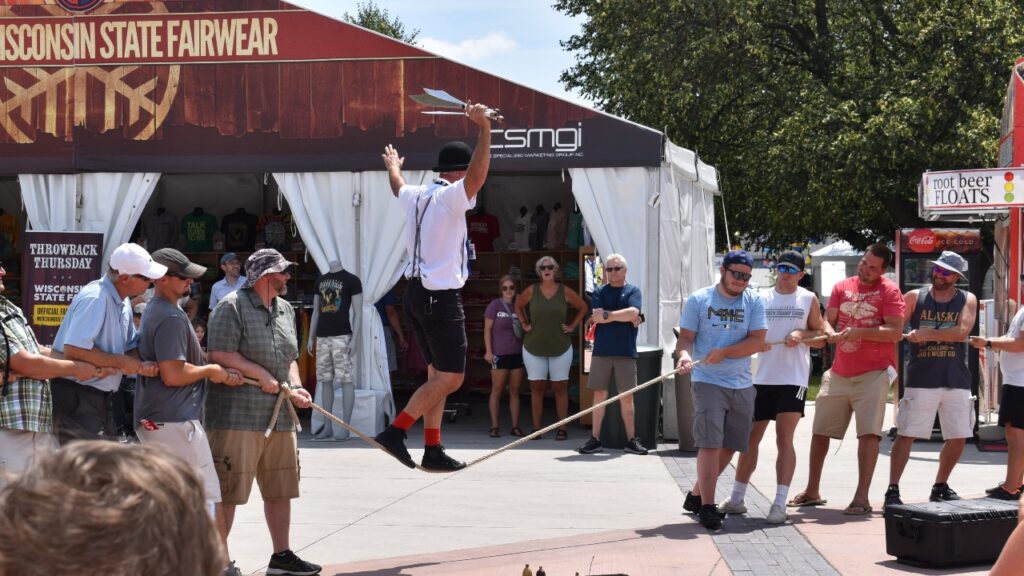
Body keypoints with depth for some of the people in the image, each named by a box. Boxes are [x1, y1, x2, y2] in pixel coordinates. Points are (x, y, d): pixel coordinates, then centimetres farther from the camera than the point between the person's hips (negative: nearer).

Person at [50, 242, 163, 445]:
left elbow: (130, 347, 17)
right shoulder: (95, 298, -21)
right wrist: (121, 362, -20)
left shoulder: (123, 302, 10)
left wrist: (142, 364, -6)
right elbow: (74, 350, -30)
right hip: (74, 397, -10)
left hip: (99, 396, 10)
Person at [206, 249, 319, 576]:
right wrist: (261, 375, -15)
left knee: (280, 490, 13)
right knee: (227, 492, -3)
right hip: (238, 415, -8)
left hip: (279, 415, 8)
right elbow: (219, 354, -16)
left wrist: (295, 387, 5)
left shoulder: (285, 310, 16)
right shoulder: (232, 306, -9)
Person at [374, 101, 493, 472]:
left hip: (416, 294, 9)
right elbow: (477, 177, -34)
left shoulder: (415, 196, 12)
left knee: (437, 373, 12)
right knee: (451, 377, -6)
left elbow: (398, 187, 36)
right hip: (441, 297, -9)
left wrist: (393, 166, 57)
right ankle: (395, 432, -10)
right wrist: (485, 129, -37)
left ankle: (432, 450, 12)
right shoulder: (450, 197, -13)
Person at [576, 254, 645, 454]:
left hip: (626, 352, -1)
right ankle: (595, 439, 7)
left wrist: (607, 315, -11)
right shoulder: (599, 293, 9)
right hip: (601, 351, 1)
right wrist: (625, 317, -8)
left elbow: (633, 312, -13)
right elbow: (596, 317, -7)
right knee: (599, 394, 3)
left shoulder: (633, 291, 6)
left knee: (627, 397, 3)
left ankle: (631, 440, 8)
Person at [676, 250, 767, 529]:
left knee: (729, 447, 10)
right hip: (708, 382, -4)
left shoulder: (754, 301, 5)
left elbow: (758, 341, -4)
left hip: (742, 385, 4)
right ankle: (707, 507, -8)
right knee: (710, 443, -12)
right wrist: (684, 355, -23)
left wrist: (723, 353, -17)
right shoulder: (699, 299, 1)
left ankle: (696, 495, 26)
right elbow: (685, 337, -1)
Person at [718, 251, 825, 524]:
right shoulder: (762, 299, 9)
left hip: (793, 379, -2)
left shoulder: (808, 299, 5)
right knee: (751, 437, 8)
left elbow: (821, 338, 7)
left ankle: (780, 504, -7)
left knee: (784, 439, -7)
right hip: (762, 378, 2)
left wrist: (802, 334, -12)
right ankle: (736, 498, 18)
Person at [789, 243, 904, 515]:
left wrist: (858, 332, -21)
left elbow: (895, 331, -14)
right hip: (838, 373, 5)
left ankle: (862, 497, -8)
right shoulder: (842, 288, 9)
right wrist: (832, 333, -17)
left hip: (873, 374, -5)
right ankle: (812, 491, 24)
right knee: (820, 431, 10)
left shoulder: (889, 291, -5)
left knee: (868, 433, -12)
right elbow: (827, 321, 7)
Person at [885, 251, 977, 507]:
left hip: (956, 381, 2)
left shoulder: (967, 300, 4)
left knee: (958, 438, 6)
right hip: (921, 380, -2)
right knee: (906, 435, -5)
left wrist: (925, 334, -17)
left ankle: (940, 486, 25)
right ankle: (892, 490, -1)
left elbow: (962, 332, -12)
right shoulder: (915, 297, 3)